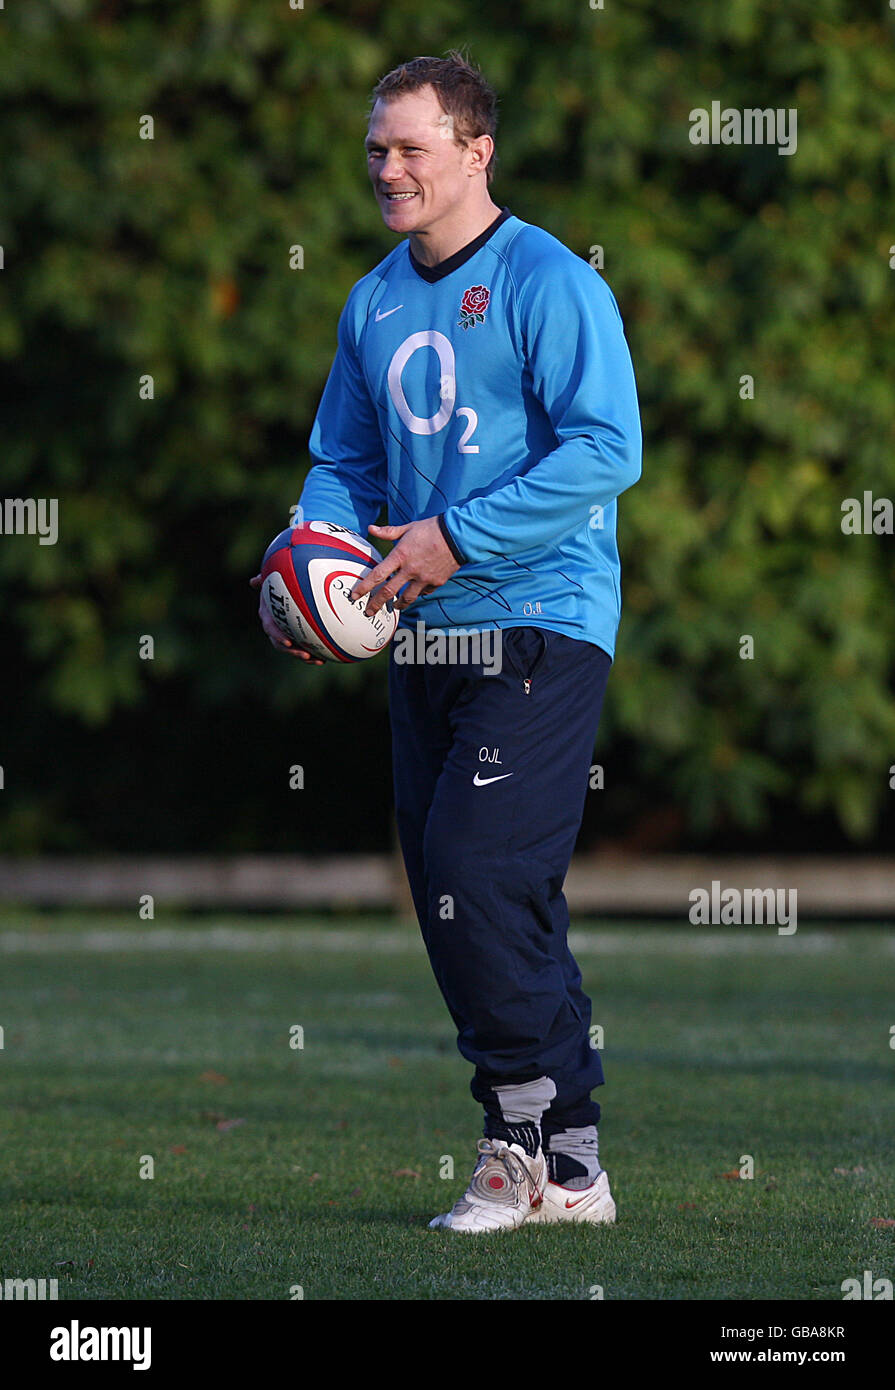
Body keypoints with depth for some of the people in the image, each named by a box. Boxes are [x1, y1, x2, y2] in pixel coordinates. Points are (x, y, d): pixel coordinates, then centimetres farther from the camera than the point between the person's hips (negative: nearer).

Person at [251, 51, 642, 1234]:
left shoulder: (549, 283, -9)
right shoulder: (375, 303, 14)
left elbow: (606, 448, -16)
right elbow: (345, 463, 21)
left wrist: (459, 536, -19)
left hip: (539, 622, -8)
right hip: (429, 636, 8)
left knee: (478, 871, -17)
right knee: (453, 892, 6)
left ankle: (531, 1130, -5)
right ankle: (564, 1168, 12)